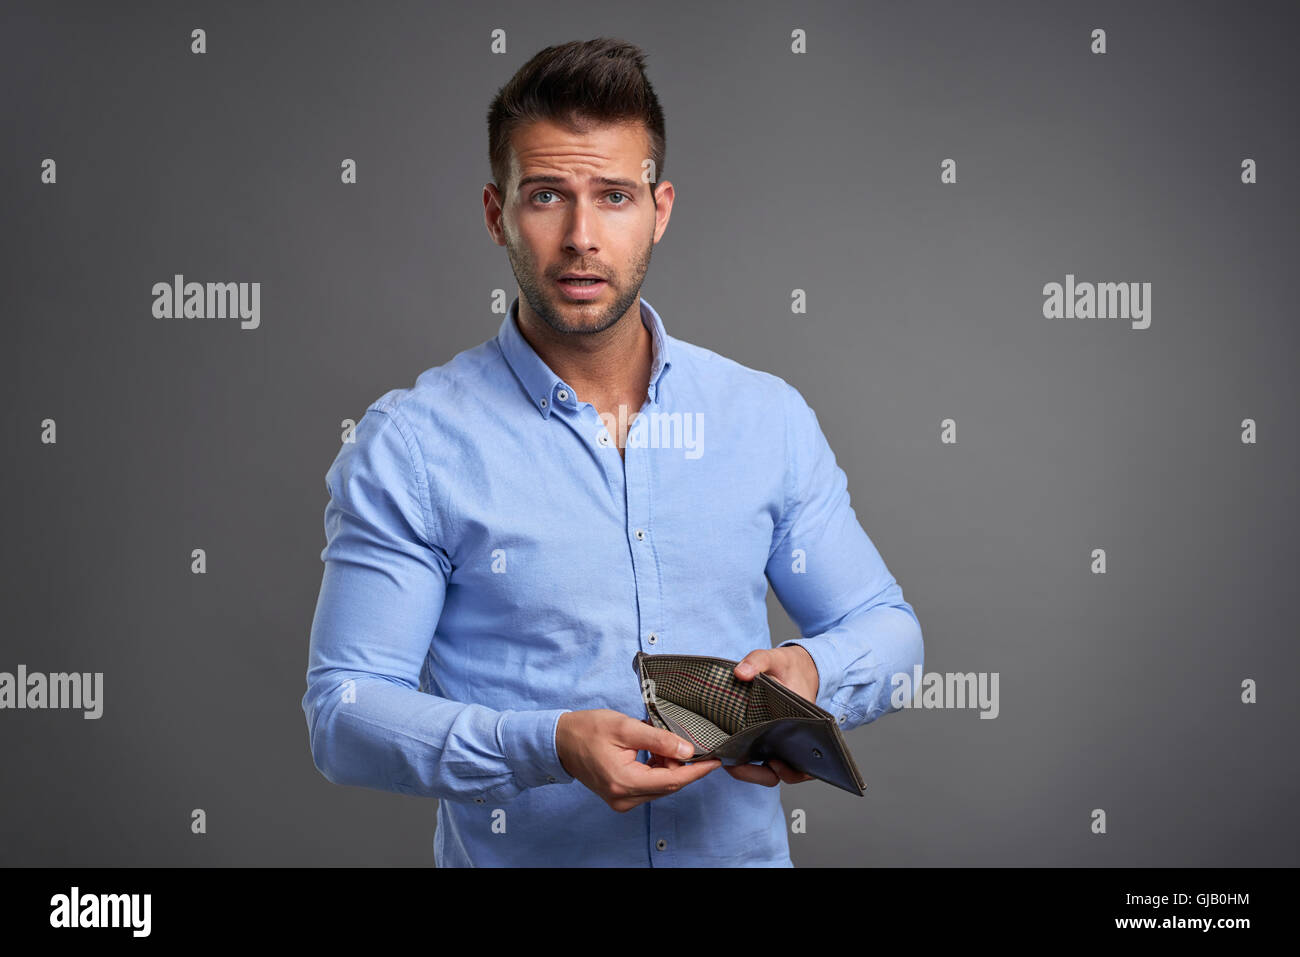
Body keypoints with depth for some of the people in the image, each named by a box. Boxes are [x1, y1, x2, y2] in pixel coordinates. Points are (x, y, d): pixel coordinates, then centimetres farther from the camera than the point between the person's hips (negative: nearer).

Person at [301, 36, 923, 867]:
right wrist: (550, 746, -20)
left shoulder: (769, 418, 5)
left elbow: (885, 626, 13)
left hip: (741, 847, 3)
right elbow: (343, 710, -7)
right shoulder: (409, 446, -5)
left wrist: (812, 670, -9)